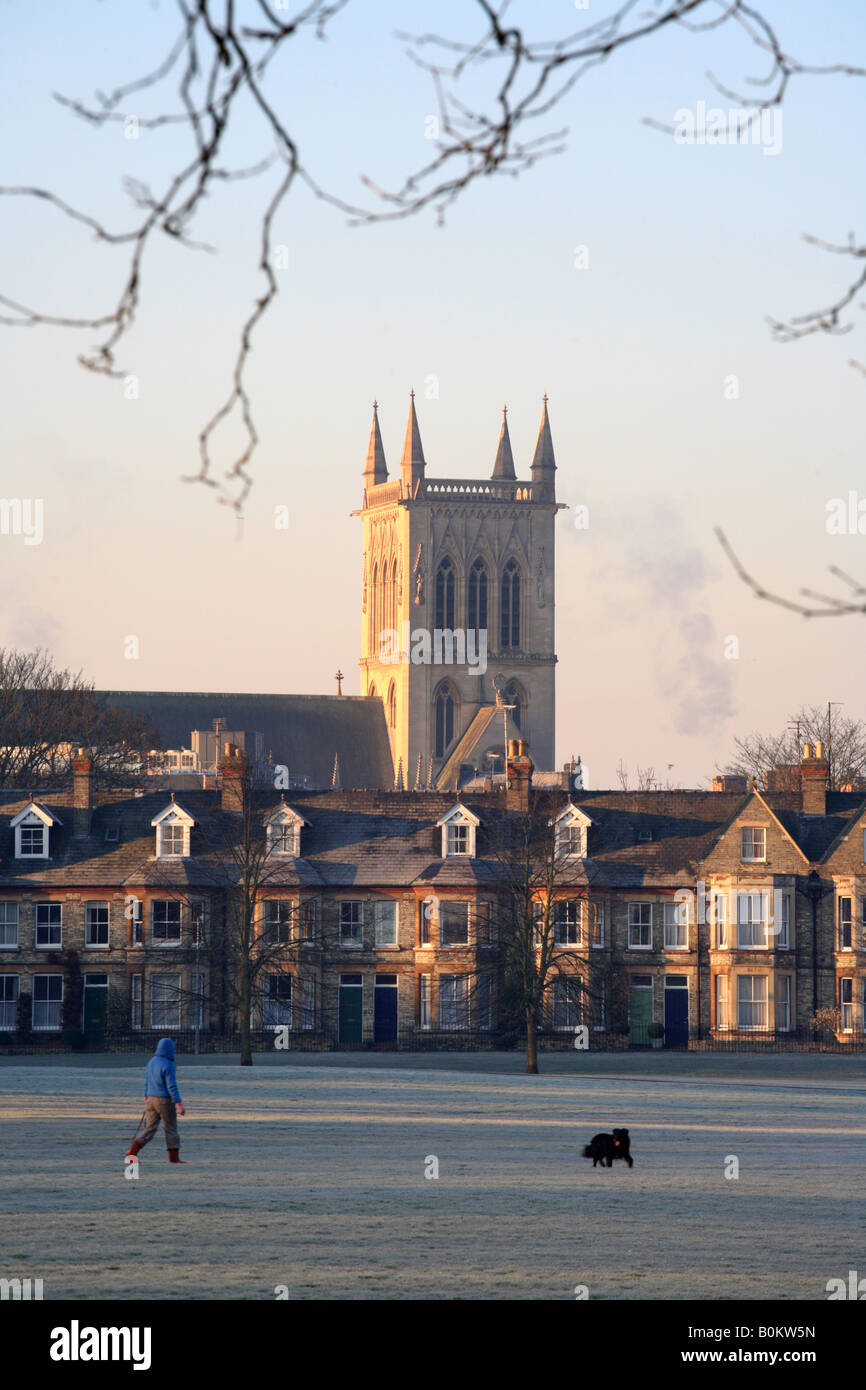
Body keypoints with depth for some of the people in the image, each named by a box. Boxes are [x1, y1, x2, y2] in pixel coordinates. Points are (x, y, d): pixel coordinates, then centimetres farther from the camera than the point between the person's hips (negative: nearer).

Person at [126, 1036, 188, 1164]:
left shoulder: (152, 1062, 6)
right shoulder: (168, 1065, -17)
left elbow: (147, 1082, 14)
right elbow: (172, 1086, -20)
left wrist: (146, 1098, 24)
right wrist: (179, 1104, -19)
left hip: (151, 1099, 6)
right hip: (165, 1101, -6)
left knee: (150, 1129, 5)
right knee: (171, 1129, 7)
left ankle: (133, 1150, -11)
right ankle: (174, 1157, 11)